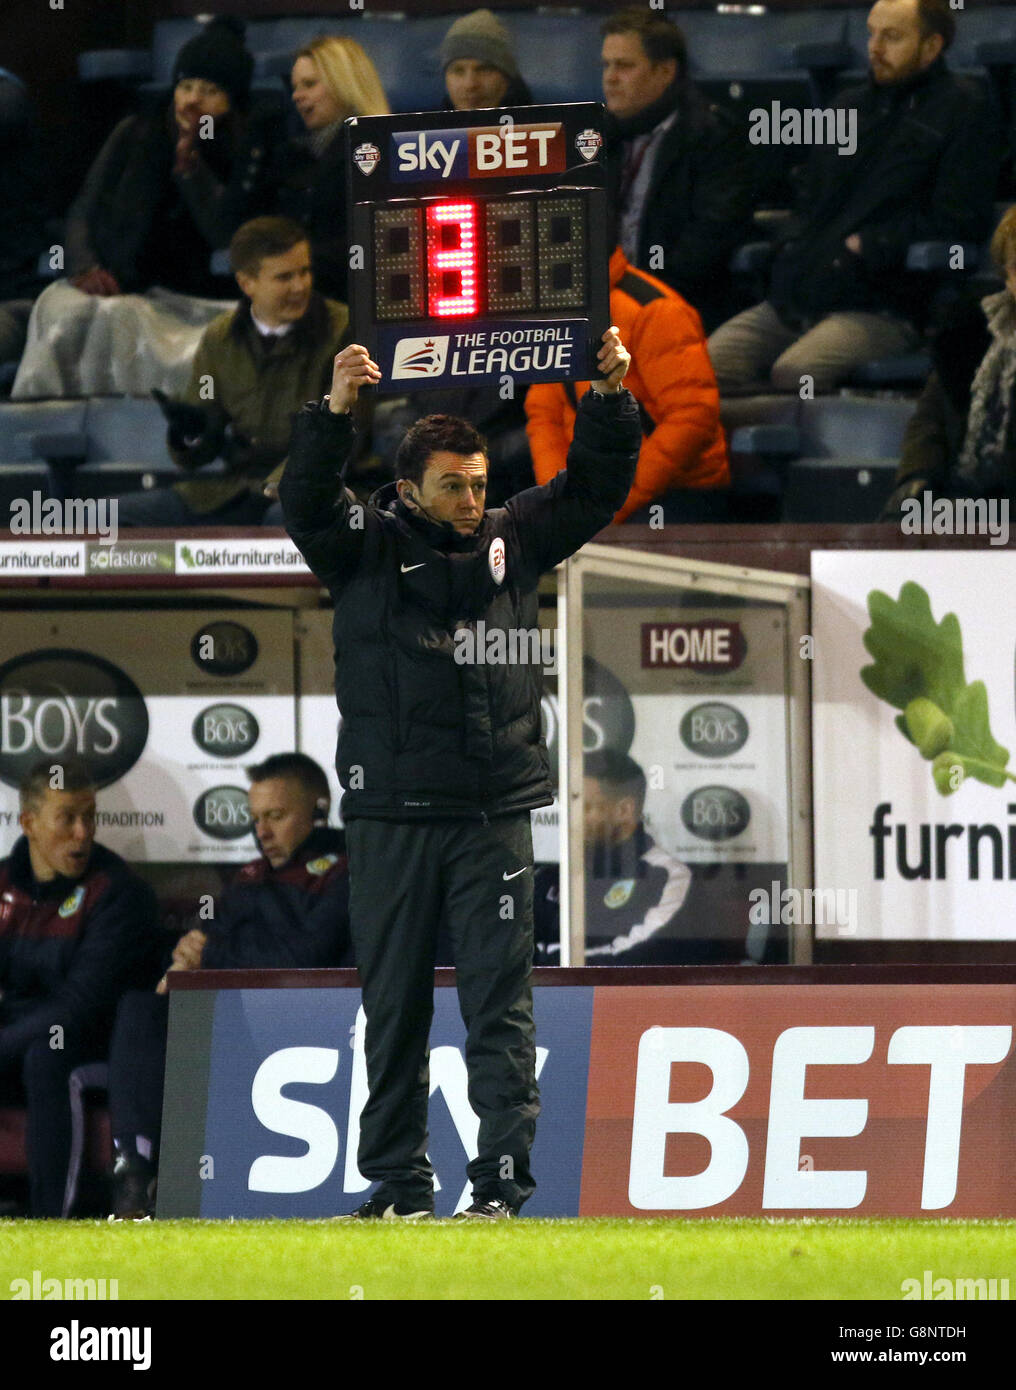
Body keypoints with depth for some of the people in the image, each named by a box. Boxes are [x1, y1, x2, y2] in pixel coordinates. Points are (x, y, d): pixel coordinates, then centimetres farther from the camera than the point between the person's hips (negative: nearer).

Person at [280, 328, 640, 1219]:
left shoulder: (512, 543, 10)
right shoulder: (366, 550, 3)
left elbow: (595, 489, 11)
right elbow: (308, 504, -13)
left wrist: (610, 400, -5)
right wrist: (335, 412, -27)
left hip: (496, 814, 1)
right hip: (391, 818, -1)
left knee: (502, 1004, -2)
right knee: (395, 1005, 5)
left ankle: (504, 1181, -3)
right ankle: (397, 1184, 11)